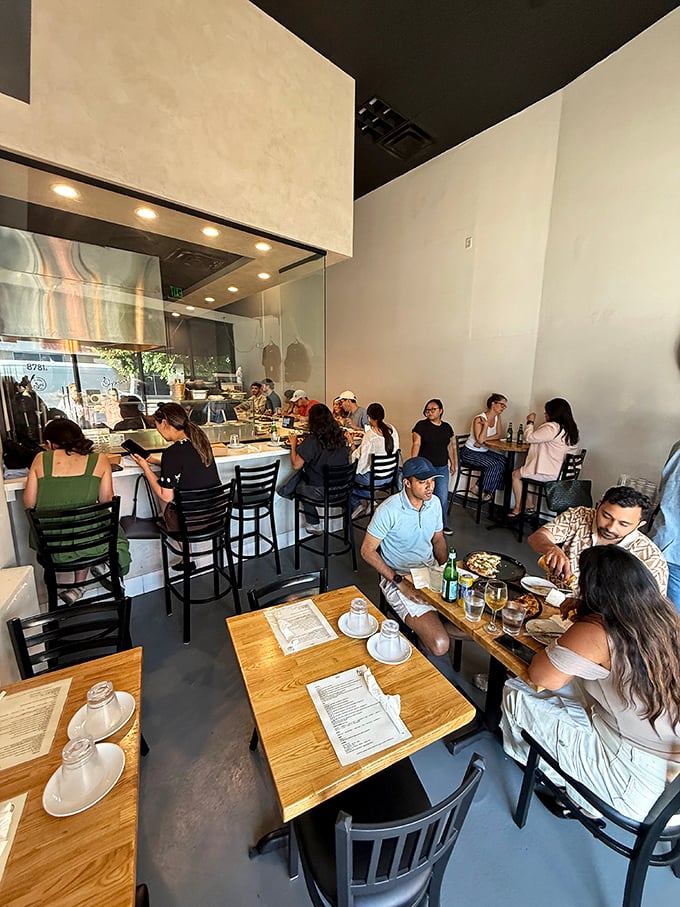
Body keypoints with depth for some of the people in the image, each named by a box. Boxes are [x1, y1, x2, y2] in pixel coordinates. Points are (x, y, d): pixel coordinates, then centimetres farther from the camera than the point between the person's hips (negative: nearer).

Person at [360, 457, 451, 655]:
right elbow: (367, 551, -16)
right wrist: (400, 582, -19)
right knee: (439, 645, -18)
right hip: (398, 577, -6)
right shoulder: (389, 510, -22)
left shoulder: (434, 502, -1)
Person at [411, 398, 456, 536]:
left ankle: (442, 525, 21)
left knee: (443, 498, 4)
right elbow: (416, 445, -8)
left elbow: (450, 447, 17)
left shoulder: (447, 427, 10)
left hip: (442, 469, 4)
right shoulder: (421, 425, -4)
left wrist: (453, 463, 18)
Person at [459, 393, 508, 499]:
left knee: (503, 461, -11)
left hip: (484, 451, 8)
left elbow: (499, 435, -3)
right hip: (469, 452, -8)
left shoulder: (497, 417, 3)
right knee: (493, 465, -23)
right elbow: (480, 439, -26)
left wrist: (484, 439, -17)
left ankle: (480, 487, 0)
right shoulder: (479, 419, -20)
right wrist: (486, 424, -29)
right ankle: (485, 492, -2)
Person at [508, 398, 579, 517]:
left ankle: (518, 508, 17)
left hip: (548, 474, -9)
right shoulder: (570, 429, 7)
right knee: (523, 470, 24)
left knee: (515, 474, 9)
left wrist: (530, 422, -1)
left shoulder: (552, 427, -22)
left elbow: (529, 437, -15)